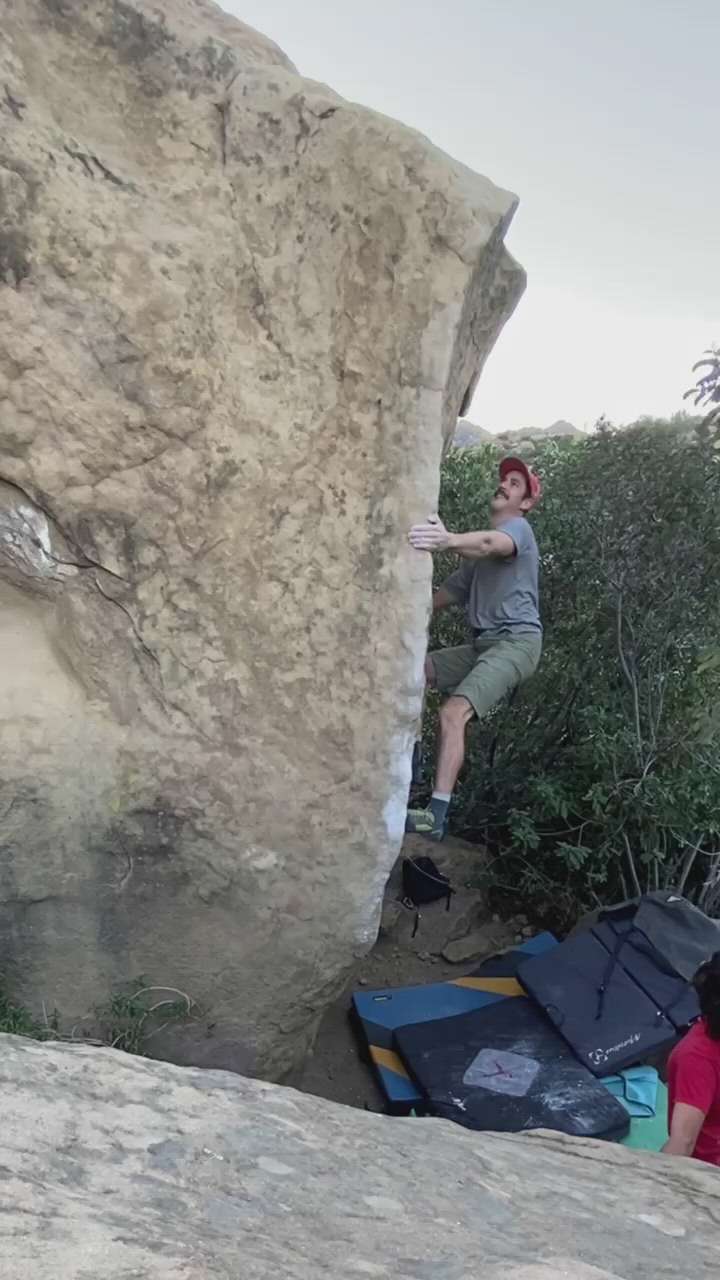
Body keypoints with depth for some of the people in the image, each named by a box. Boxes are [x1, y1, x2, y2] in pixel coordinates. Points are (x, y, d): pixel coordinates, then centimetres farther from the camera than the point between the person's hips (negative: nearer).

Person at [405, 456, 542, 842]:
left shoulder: (518, 528, -4)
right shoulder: (480, 552, 26)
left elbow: (490, 543, -30)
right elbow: (447, 594, 27)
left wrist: (448, 540, -51)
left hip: (516, 640, -10)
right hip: (484, 642, 10)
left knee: (453, 713, -26)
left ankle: (436, 816, -31)